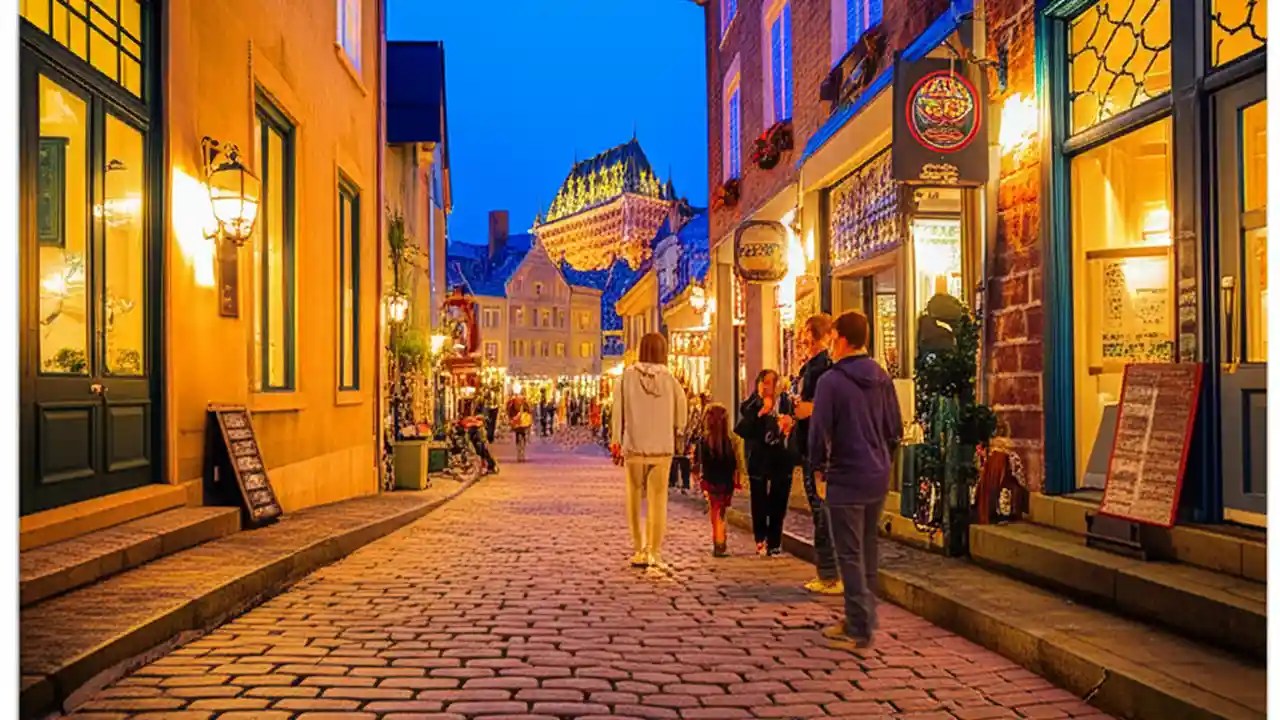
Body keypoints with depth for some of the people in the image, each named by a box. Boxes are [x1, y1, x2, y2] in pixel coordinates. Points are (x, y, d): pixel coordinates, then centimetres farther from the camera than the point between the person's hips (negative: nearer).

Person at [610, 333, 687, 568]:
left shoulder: (628, 376, -5)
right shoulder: (669, 378, -3)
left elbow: (618, 412, -2)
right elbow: (681, 415, 3)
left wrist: (616, 444, 6)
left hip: (634, 447, 0)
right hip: (662, 448, 0)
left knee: (635, 498, 11)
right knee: (658, 500, 6)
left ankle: (640, 550, 11)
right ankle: (654, 553, 6)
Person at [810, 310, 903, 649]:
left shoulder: (831, 380, -14)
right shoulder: (882, 378, 6)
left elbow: (819, 431, -14)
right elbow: (895, 428, 10)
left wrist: (819, 471, -2)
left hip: (846, 478, -7)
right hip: (878, 477, 7)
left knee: (850, 554, 0)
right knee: (867, 549, 18)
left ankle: (859, 628, 3)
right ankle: (864, 617, 28)